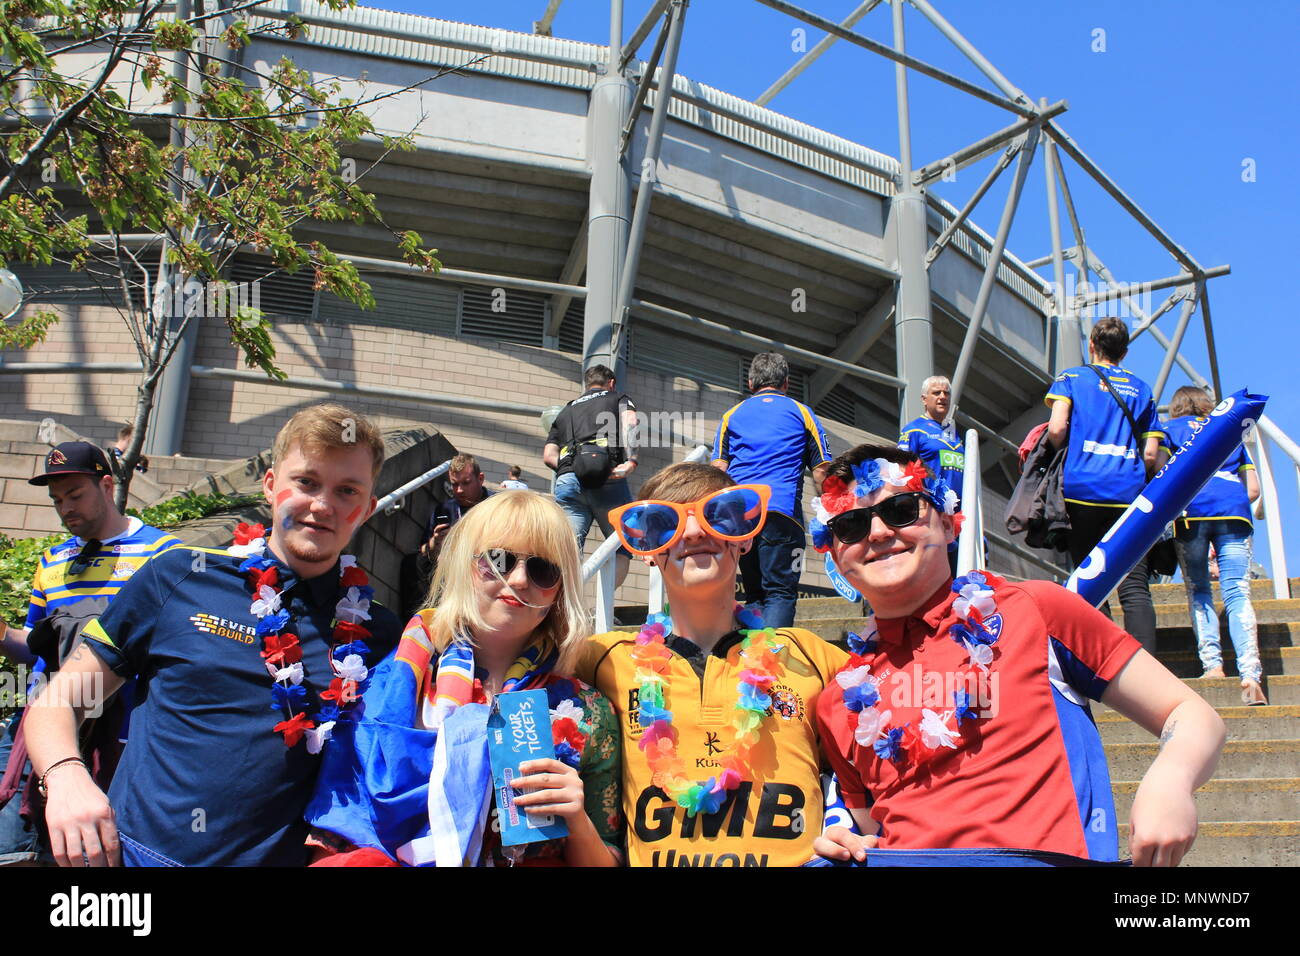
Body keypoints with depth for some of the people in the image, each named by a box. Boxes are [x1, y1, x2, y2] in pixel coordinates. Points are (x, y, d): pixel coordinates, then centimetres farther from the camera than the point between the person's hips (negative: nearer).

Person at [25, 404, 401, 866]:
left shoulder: (377, 634, 6)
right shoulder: (177, 577, 5)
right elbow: (57, 700, 9)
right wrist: (65, 775, -11)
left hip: (273, 857, 0)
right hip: (129, 851, 0)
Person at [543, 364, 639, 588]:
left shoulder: (566, 410, 34)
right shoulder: (618, 398, 24)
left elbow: (548, 455, 19)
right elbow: (630, 421, -1)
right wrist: (631, 460, -11)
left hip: (566, 479, 4)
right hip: (606, 477, -3)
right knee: (622, 548, 3)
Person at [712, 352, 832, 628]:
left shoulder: (732, 414, 20)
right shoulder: (801, 412, 14)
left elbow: (718, 471, 11)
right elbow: (821, 472, 8)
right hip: (781, 512, -3)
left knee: (755, 595, 15)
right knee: (781, 593, -7)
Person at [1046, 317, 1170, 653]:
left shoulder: (1072, 377, 10)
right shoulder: (1141, 388, 18)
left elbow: (1056, 428, -7)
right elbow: (1152, 454, 10)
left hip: (1082, 490, -1)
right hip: (1130, 496, 2)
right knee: (1135, 589, -5)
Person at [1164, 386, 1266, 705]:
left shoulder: (1171, 429, 20)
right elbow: (1253, 488, 24)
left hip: (1191, 512, -2)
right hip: (1235, 513, 2)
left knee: (1198, 591, 5)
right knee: (1238, 594, -7)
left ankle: (1213, 664, -10)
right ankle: (1250, 673, -23)